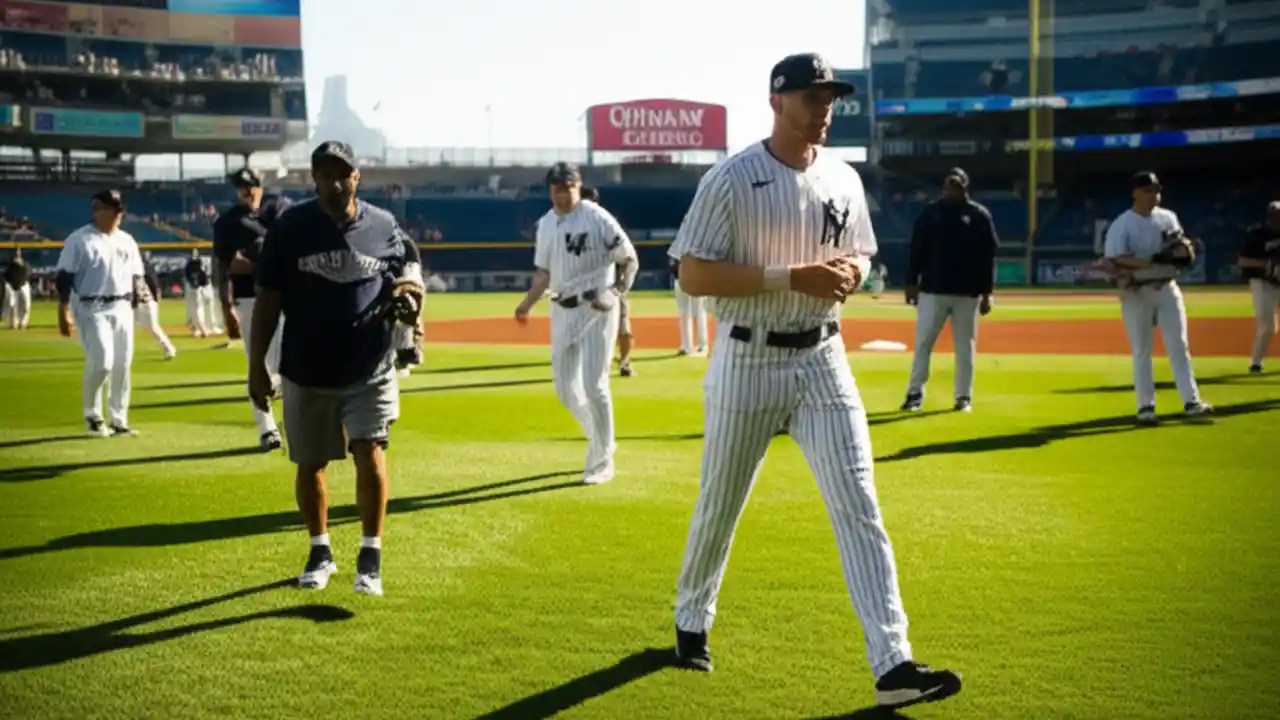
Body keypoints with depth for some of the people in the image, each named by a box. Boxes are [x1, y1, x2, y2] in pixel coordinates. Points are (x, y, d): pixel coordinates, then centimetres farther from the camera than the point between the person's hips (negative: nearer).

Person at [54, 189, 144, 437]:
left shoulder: (127, 241, 11)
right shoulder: (79, 239, -6)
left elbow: (136, 277, 16)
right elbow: (65, 277, -8)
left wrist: (133, 306, 10)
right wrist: (64, 312, -15)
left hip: (122, 309, 5)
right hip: (92, 309, -5)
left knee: (122, 365, 5)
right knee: (101, 362, -14)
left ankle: (118, 421, 14)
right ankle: (92, 415, 8)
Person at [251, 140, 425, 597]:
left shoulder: (384, 227, -1)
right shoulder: (289, 228, -4)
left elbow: (409, 274, 11)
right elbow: (268, 301, 0)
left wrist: (408, 301, -14)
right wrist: (256, 365, -3)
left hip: (369, 371, -1)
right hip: (306, 374, 1)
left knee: (370, 456, -11)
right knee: (309, 465, 11)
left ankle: (370, 557, 3)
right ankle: (320, 553, 30)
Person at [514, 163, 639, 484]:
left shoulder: (597, 218, -10)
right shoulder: (545, 224, 9)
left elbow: (629, 259, -8)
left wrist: (616, 292, -20)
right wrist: (527, 305, 7)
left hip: (596, 310, -6)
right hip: (562, 311, 7)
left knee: (594, 384, -8)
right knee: (565, 385, 9)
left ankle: (601, 461, 4)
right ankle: (601, 439, 30)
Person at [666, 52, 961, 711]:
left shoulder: (844, 179, 7)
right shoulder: (730, 179, -10)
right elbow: (693, 276, -14)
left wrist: (849, 273, -7)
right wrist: (791, 276, -22)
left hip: (822, 362, 4)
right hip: (747, 364, -3)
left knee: (859, 509, -5)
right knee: (719, 507, 11)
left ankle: (892, 665, -5)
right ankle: (691, 621, 37)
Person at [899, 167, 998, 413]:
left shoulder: (979, 215, 2)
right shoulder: (930, 212, 5)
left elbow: (988, 256, 2)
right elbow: (917, 249, 5)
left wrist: (986, 292, -3)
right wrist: (911, 282, -1)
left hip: (967, 293, 0)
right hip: (932, 290, 0)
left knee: (965, 346, 5)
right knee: (922, 343, 1)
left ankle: (964, 397, 13)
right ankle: (915, 393, 9)